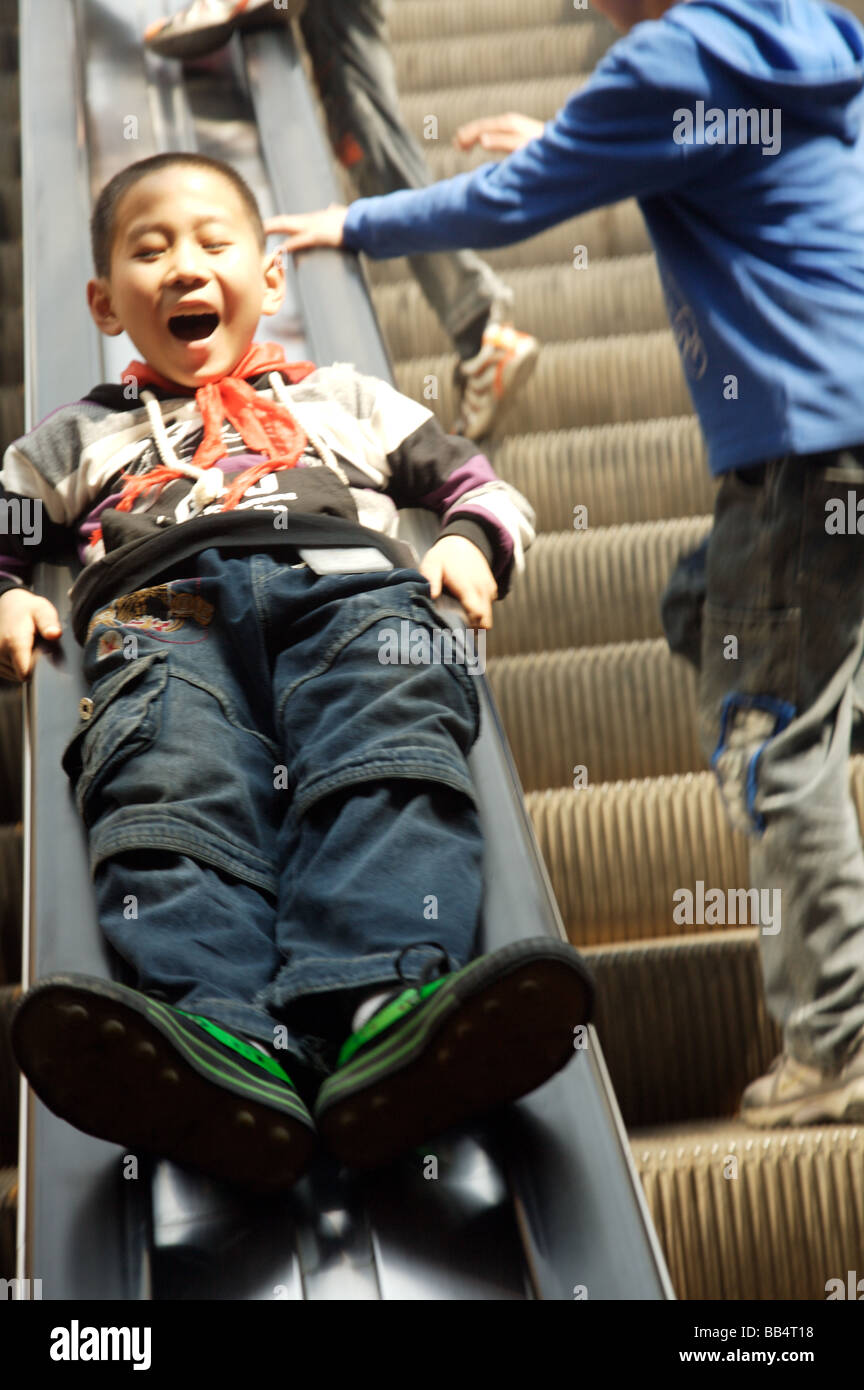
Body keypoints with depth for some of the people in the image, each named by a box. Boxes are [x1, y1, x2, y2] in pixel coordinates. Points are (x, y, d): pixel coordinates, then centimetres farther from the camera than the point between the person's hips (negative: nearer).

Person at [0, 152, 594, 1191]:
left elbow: (482, 487, 40)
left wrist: (470, 544, 16)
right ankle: (227, 1038, -66)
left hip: (350, 587, 1)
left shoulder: (343, 397, 42)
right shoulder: (84, 436, 42)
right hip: (165, 609, 0)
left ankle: (380, 1007, -65)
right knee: (168, 793, -39)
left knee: (394, 765, -38)